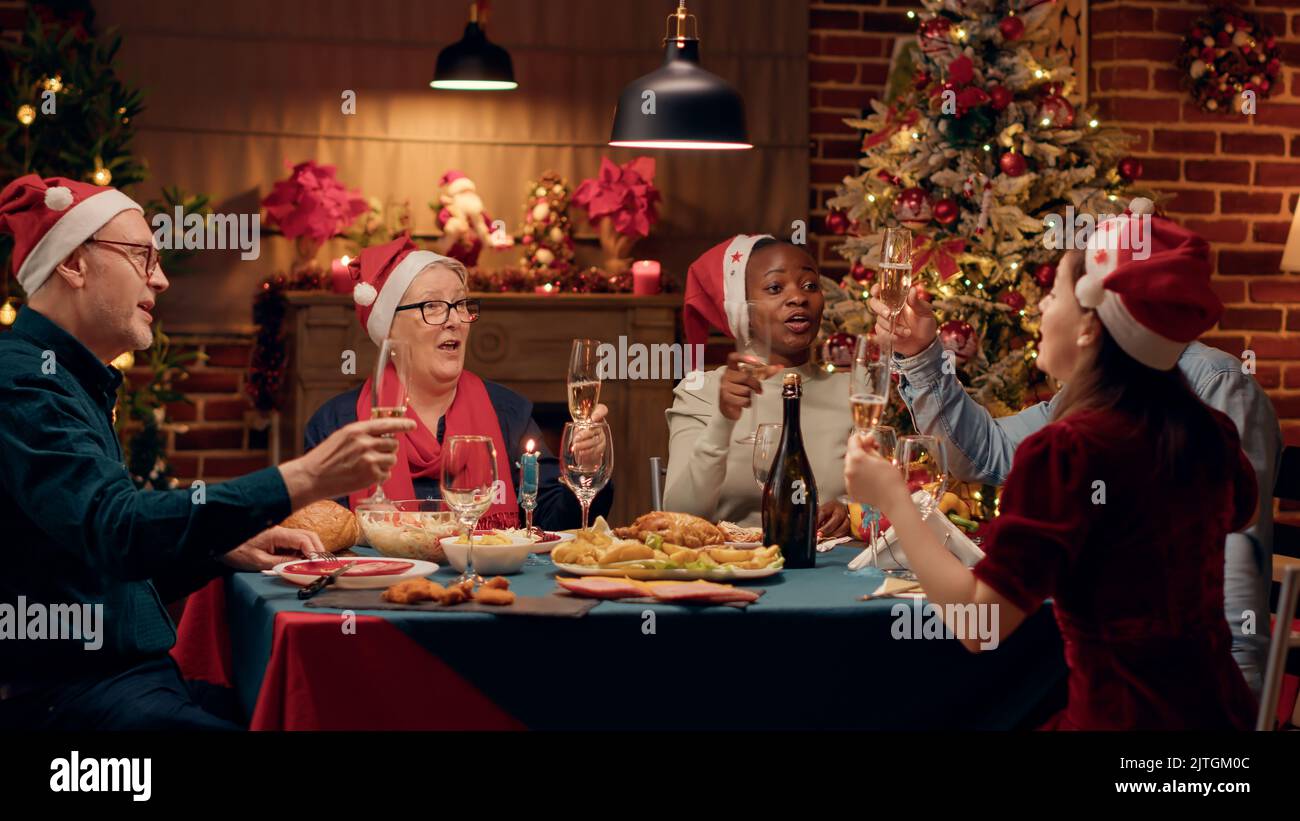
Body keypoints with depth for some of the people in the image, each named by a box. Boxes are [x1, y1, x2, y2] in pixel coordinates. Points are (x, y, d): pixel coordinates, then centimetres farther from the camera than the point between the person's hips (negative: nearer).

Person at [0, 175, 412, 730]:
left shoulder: (71, 378, 19)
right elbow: (115, 528, -27)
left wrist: (227, 548, 6)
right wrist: (306, 478, -30)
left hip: (128, 675, 10)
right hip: (58, 698, -10)